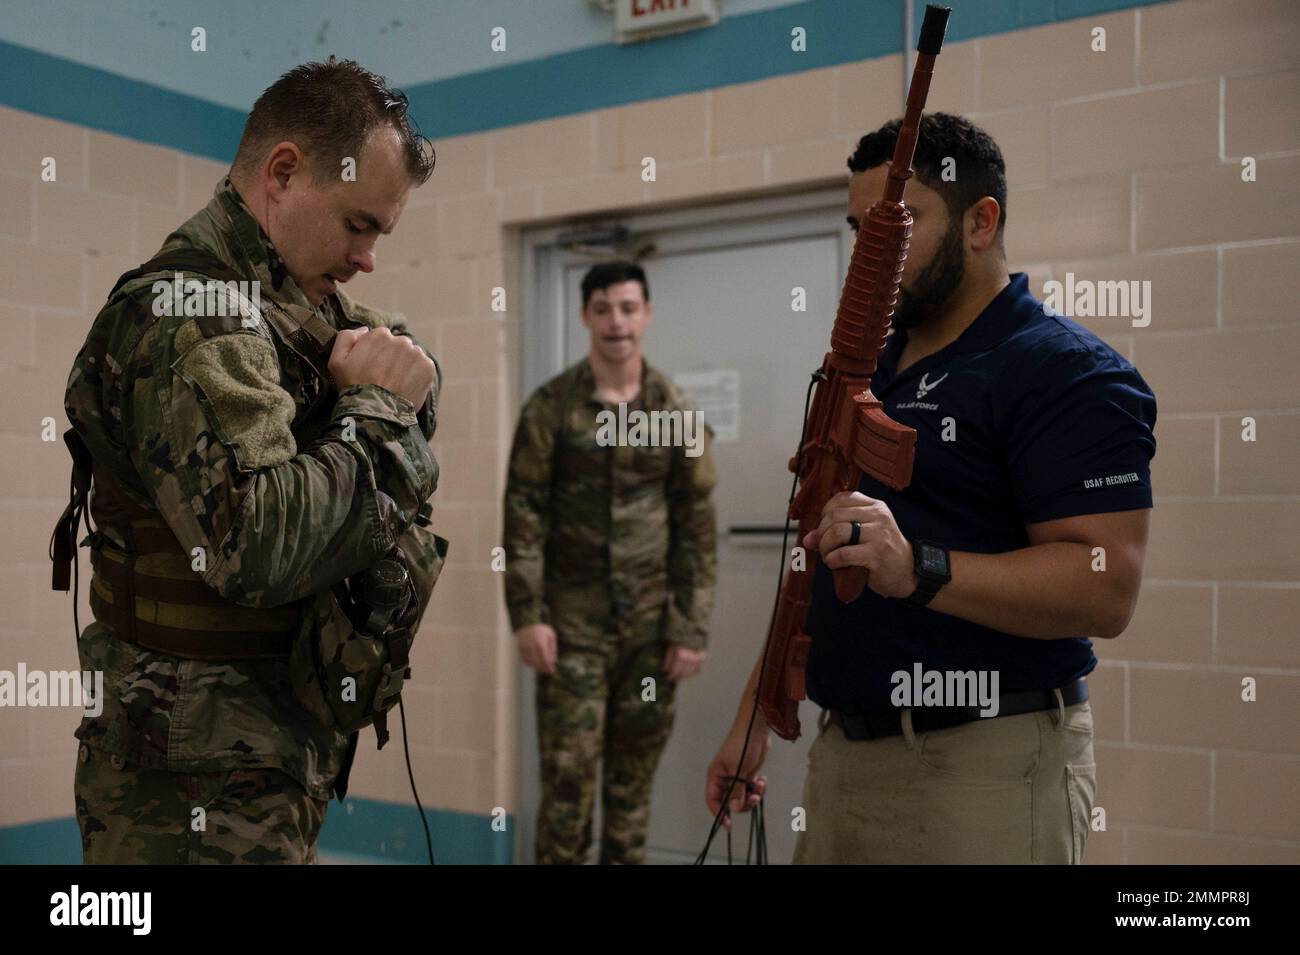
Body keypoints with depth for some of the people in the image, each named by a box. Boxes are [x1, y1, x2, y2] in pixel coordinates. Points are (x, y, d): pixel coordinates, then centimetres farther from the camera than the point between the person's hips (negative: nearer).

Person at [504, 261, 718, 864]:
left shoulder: (676, 413, 3)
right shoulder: (550, 406, -1)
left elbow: (696, 526, 3)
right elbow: (523, 514, -3)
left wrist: (692, 629, -1)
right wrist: (528, 615, -10)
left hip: (651, 623, 2)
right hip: (573, 621, -2)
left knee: (634, 777, 9)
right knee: (568, 773, -1)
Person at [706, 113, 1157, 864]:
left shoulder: (1067, 373, -11)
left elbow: (1106, 588, -21)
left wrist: (916, 569, -33)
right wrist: (754, 720, 14)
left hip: (985, 769, -7)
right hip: (840, 755, 7)